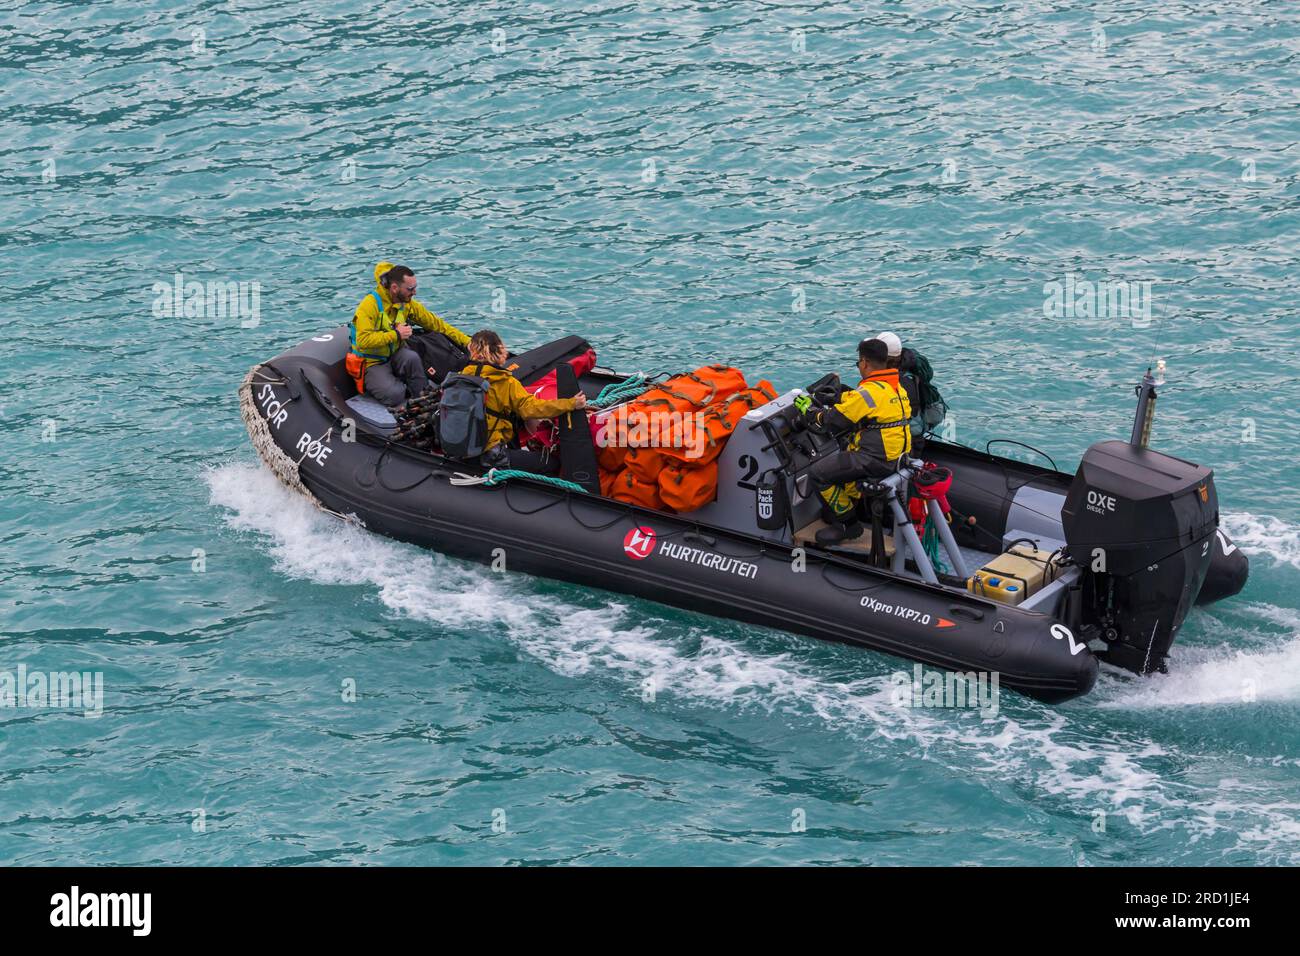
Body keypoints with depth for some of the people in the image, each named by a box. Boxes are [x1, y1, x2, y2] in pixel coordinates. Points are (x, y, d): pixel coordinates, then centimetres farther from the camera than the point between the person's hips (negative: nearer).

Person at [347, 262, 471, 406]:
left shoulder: (408, 305, 0)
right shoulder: (370, 305, -20)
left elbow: (436, 324, 5)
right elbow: (363, 341, -29)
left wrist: (467, 340, -1)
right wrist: (395, 334, -26)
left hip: (394, 356, 6)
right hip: (372, 364, -6)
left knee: (412, 357, -29)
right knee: (395, 394, -31)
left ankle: (423, 395, -11)